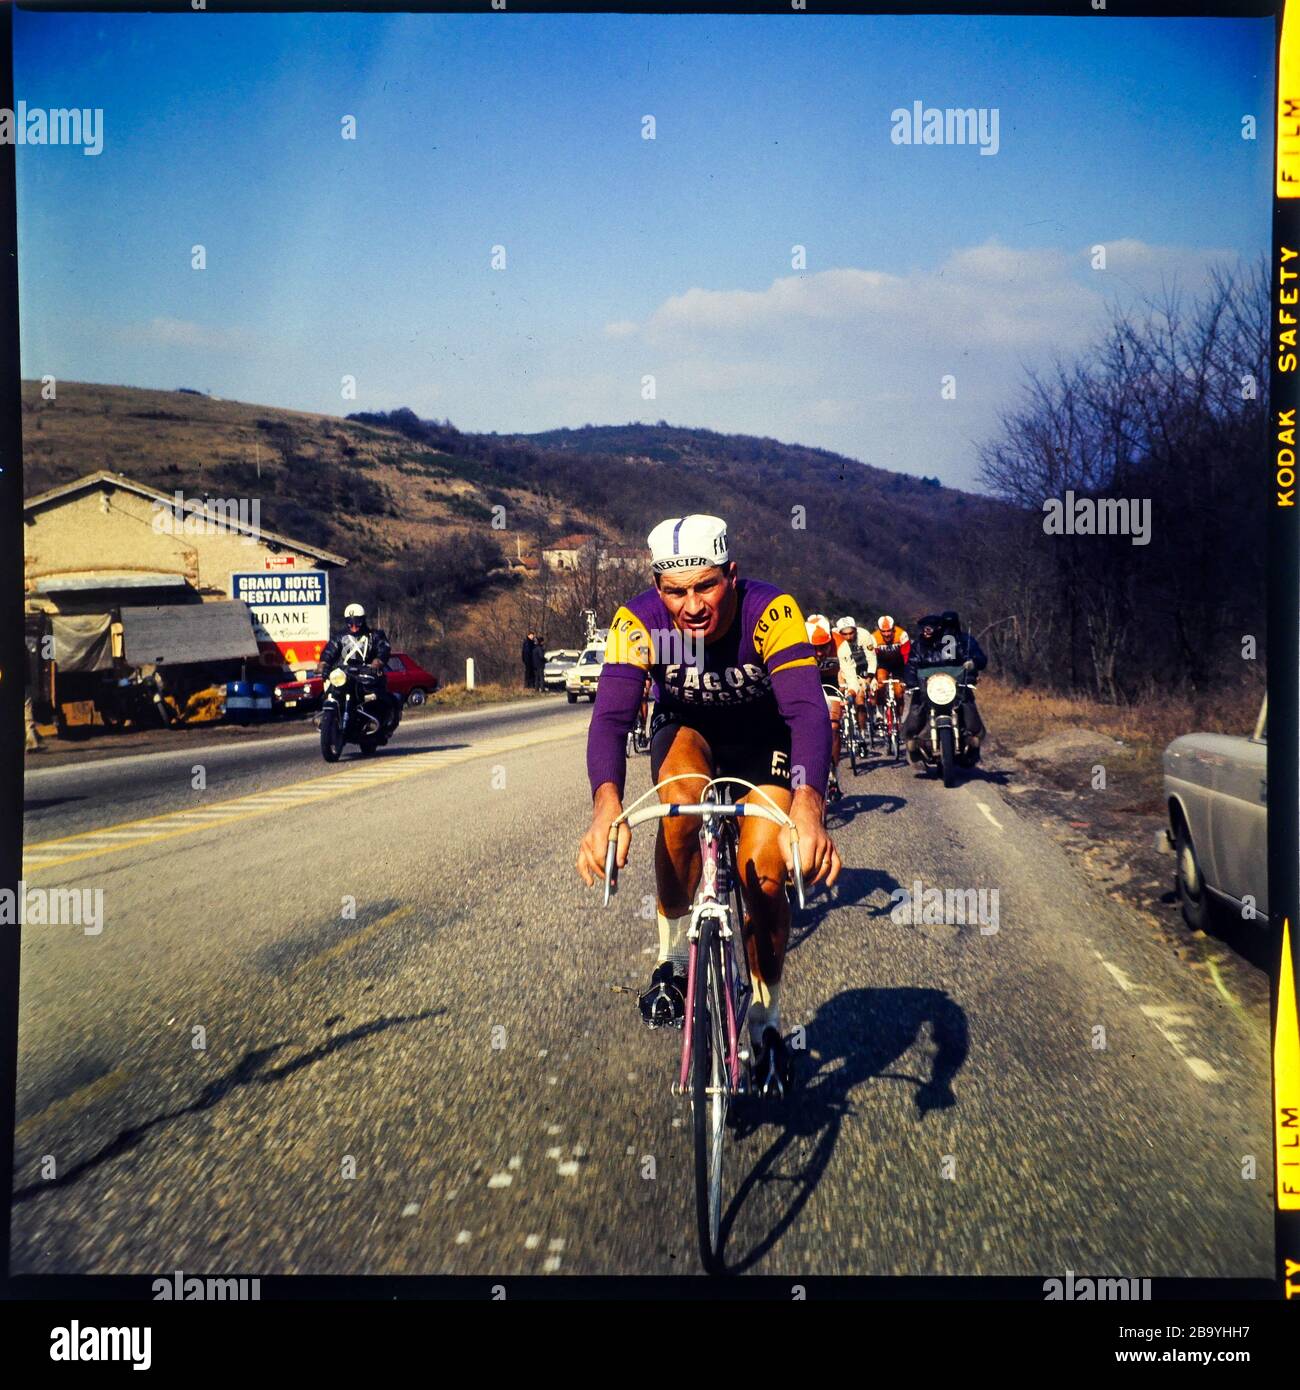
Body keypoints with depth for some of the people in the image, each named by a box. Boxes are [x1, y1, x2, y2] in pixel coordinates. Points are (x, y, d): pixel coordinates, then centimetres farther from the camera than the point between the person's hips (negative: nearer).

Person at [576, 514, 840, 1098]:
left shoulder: (770, 611, -35)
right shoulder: (639, 622, -30)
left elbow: (808, 709, -46)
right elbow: (610, 716, -40)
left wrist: (808, 806, -64)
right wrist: (606, 807, -59)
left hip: (762, 737, 0)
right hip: (684, 728, 1)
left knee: (764, 879, -14)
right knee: (681, 796, -34)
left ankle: (766, 1024, 12)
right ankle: (672, 958, -14)